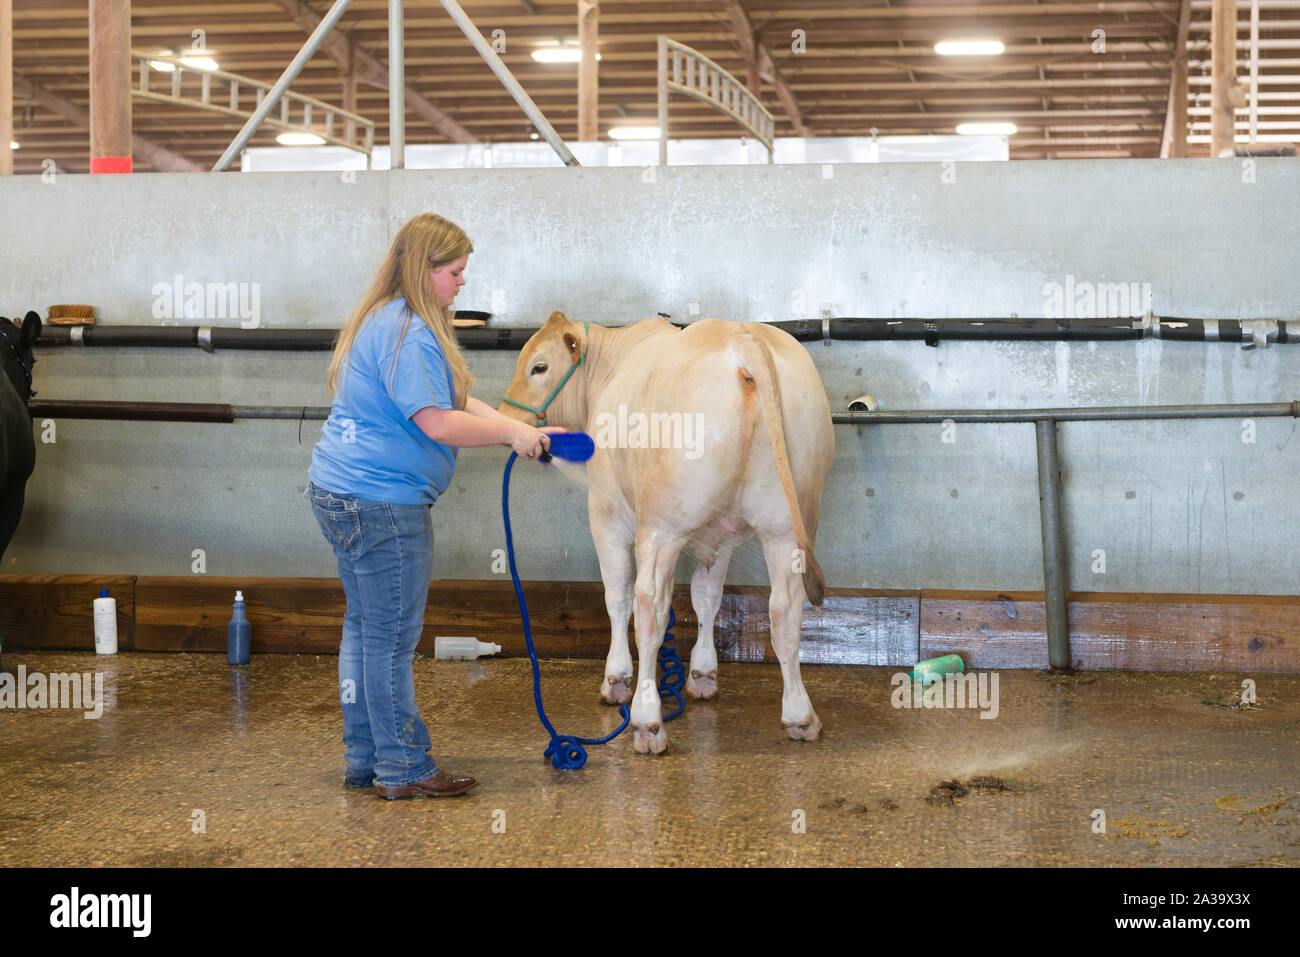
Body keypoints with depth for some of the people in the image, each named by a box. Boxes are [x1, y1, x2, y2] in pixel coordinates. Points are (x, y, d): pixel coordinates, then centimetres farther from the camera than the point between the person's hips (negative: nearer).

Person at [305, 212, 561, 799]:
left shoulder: (388, 322, 18)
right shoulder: (407, 332, -17)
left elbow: (454, 400, 18)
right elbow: (438, 423, -23)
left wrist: (518, 428, 8)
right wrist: (512, 433, -11)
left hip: (341, 491, 11)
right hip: (382, 502, -11)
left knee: (365, 628, 15)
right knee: (392, 636, -4)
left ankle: (365, 760, 23)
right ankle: (403, 769, 4)